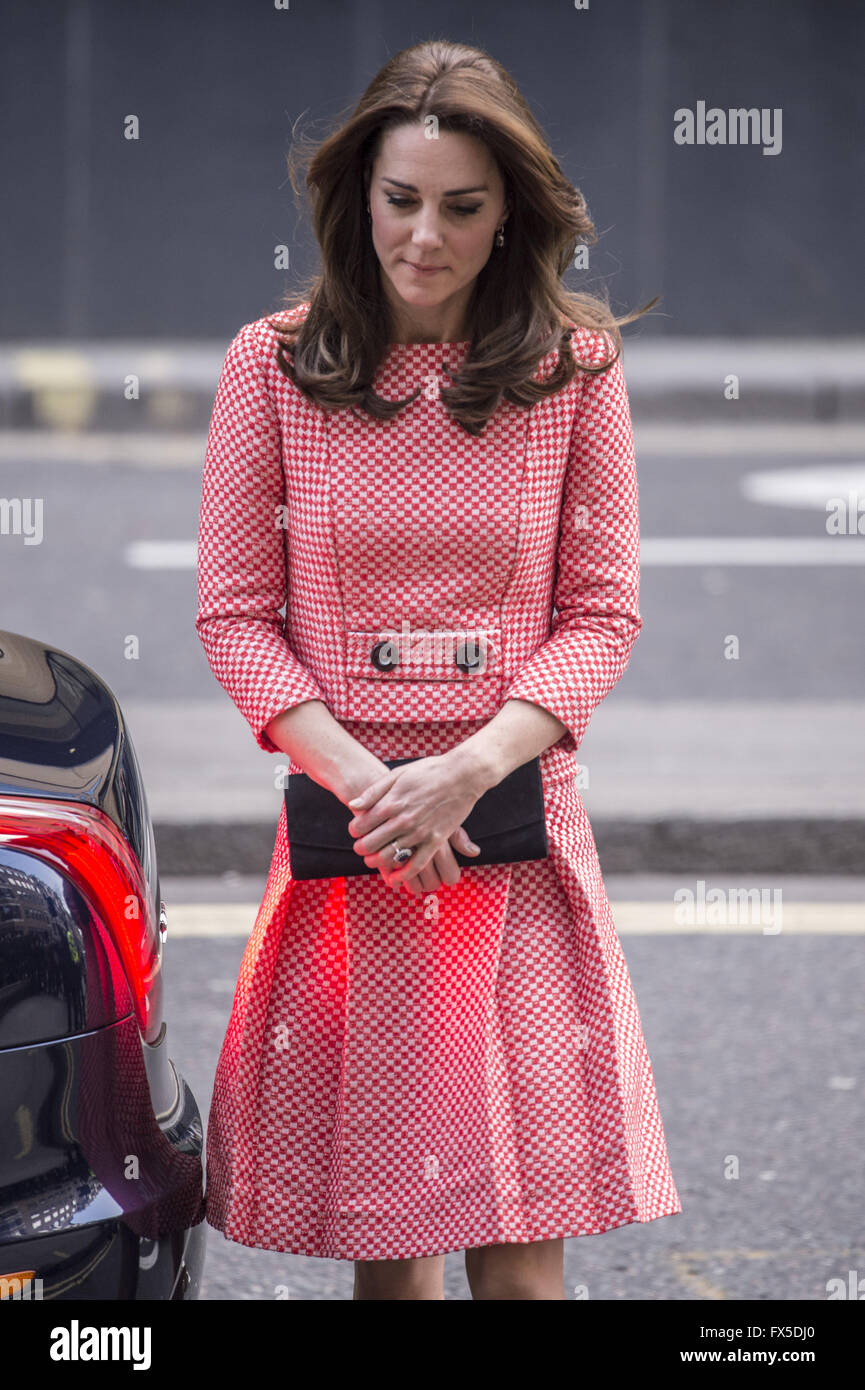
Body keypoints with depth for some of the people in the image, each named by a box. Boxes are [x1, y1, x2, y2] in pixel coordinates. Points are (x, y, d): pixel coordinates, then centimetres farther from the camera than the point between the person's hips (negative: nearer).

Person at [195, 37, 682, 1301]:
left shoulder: (574, 368, 4)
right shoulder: (274, 365, 3)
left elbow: (602, 615, 4)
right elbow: (234, 614, 3)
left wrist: (469, 770, -12)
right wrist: (360, 776, -11)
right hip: (345, 824, 0)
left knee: (520, 1248, -4)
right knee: (381, 1239, 2)